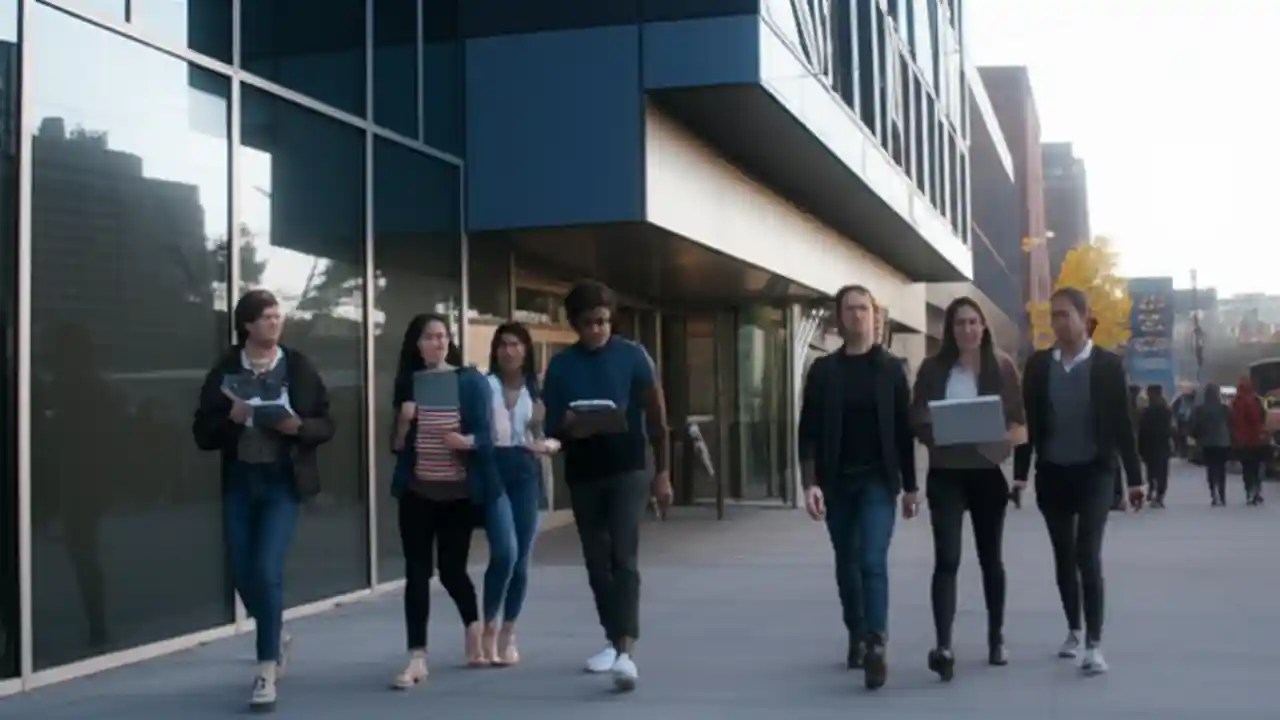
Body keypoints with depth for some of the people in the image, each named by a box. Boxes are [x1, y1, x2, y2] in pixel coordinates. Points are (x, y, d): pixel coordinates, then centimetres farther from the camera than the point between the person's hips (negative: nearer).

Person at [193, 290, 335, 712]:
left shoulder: (299, 368, -1)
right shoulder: (225, 371, 0)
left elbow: (326, 425, 3)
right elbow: (203, 433, 0)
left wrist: (300, 427, -17)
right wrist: (230, 416, -18)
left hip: (283, 481, -2)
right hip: (239, 481, 2)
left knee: (267, 571, -11)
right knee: (244, 575, 9)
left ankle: (266, 673, -1)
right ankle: (277, 636, 39)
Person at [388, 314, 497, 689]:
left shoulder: (471, 381, -3)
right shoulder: (407, 384, 4)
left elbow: (485, 436, -5)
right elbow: (397, 447, 7)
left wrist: (466, 441, -26)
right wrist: (404, 423, -13)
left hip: (459, 491, -1)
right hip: (417, 491, 2)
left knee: (451, 568, 5)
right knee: (417, 571, -3)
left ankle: (474, 626, 35)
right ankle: (417, 658, 0)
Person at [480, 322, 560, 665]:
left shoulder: (537, 391, 11)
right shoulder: (484, 386, 0)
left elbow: (551, 436, 13)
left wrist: (548, 445, -9)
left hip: (526, 473, 4)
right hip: (493, 471, -4)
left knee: (521, 560, 5)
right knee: (505, 552, -18)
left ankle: (508, 635, 20)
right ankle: (488, 628, 1)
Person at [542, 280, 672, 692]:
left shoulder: (632, 356, -2)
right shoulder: (561, 365, 2)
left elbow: (655, 415, 2)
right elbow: (551, 427, 5)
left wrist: (662, 472, 0)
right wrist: (568, 428, -20)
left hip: (628, 471, -3)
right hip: (582, 476, 3)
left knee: (624, 558, -13)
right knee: (597, 562, 10)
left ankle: (627, 652, -19)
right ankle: (613, 641, 25)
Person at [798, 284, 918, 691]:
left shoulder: (891, 368, 3)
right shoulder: (824, 370, 3)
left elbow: (904, 429, 5)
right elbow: (809, 431, 0)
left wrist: (910, 485, 5)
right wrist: (810, 483, -10)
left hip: (878, 479, -2)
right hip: (837, 482, 2)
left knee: (873, 562, -14)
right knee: (847, 565, 11)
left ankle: (876, 646, -19)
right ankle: (857, 638, 26)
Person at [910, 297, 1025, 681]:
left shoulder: (1002, 365, 2)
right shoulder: (933, 368, 0)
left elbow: (1020, 420, 2)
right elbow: (918, 421, 0)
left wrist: (1008, 437, -17)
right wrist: (939, 434, -20)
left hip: (988, 472, 1)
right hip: (946, 475, -1)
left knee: (990, 557, 14)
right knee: (947, 558, -12)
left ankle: (996, 638, 29)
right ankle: (943, 646, -19)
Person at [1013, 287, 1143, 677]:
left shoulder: (1108, 364, -4)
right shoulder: (1038, 365, 3)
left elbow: (1122, 423, -3)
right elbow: (1028, 421, 5)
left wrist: (1134, 477, -4)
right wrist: (1020, 473, 3)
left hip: (1093, 473, -3)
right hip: (1052, 474, 3)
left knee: (1087, 556, -12)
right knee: (1063, 556, 11)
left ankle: (1093, 644, -10)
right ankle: (1073, 631, 26)